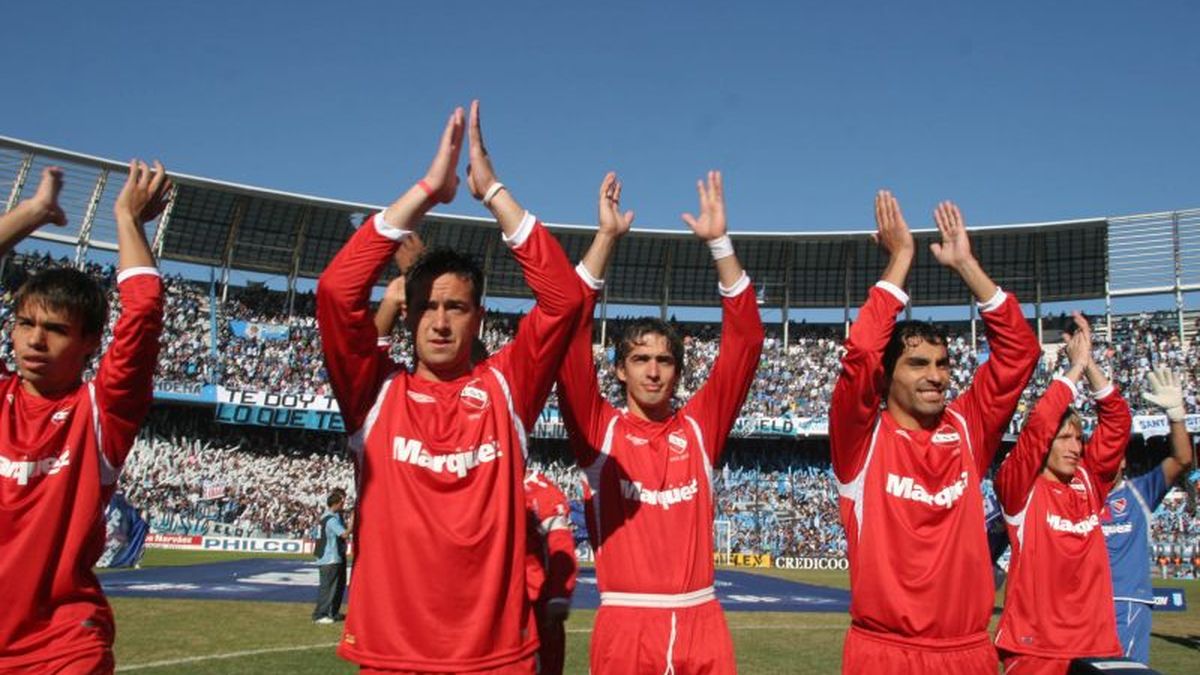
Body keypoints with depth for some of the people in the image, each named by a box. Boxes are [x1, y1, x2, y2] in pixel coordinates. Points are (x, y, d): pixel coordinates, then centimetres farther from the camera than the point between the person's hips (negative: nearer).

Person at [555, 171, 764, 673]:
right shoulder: (599, 429, 2)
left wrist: (718, 242, -3)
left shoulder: (699, 427, 7)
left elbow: (745, 340, 3)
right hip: (624, 625, -2)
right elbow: (568, 332, -7)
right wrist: (606, 237, -9)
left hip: (701, 622, 2)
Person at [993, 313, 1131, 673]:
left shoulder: (1089, 482, 8)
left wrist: (1089, 364, -3)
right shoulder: (1019, 488, -6)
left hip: (1097, 643, 5)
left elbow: (1117, 420, 6)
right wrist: (1075, 367, -12)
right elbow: (1037, 427, -20)